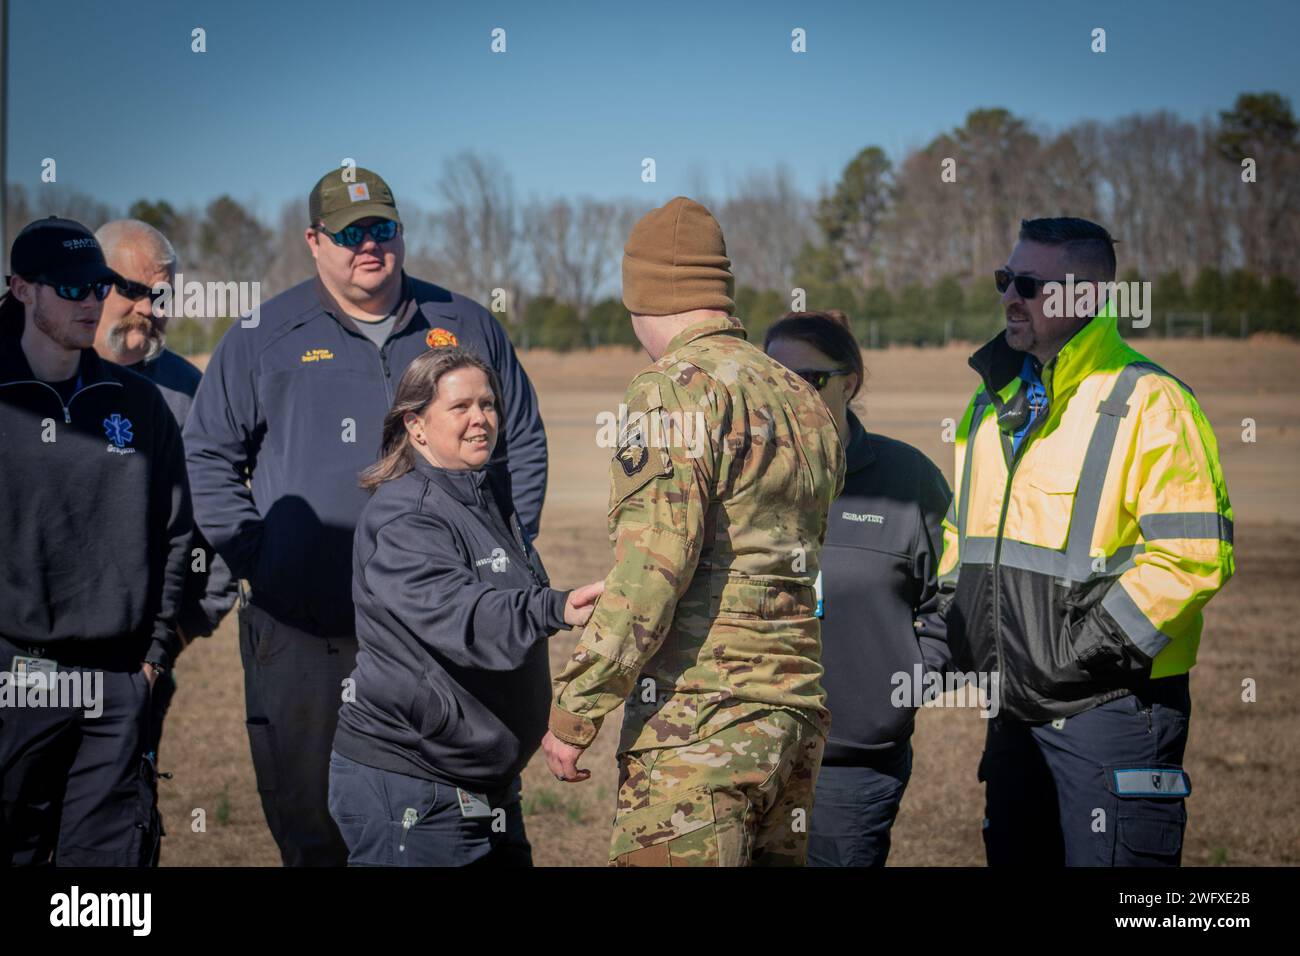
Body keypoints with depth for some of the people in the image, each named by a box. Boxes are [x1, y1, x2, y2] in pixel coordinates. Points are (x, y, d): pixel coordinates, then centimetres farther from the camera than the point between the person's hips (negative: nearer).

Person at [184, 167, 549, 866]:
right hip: (304, 633, -1)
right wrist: (258, 561, -3)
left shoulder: (466, 327, 11)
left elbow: (523, 446, 17)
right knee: (311, 823, 2)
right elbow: (208, 456, 7)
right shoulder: (263, 338, 5)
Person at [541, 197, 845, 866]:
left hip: (699, 720, -9)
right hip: (799, 714, 9)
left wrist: (573, 709, -16)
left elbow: (652, 568, -18)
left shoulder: (678, 388, -10)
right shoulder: (803, 399, 17)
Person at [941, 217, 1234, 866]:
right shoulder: (992, 405, 14)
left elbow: (1194, 555, -19)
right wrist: (955, 628, 12)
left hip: (1110, 709, -8)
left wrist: (1090, 650, -20)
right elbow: (962, 535, 27)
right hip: (1016, 714, 8)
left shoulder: (1149, 402, -11)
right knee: (1016, 854, 14)